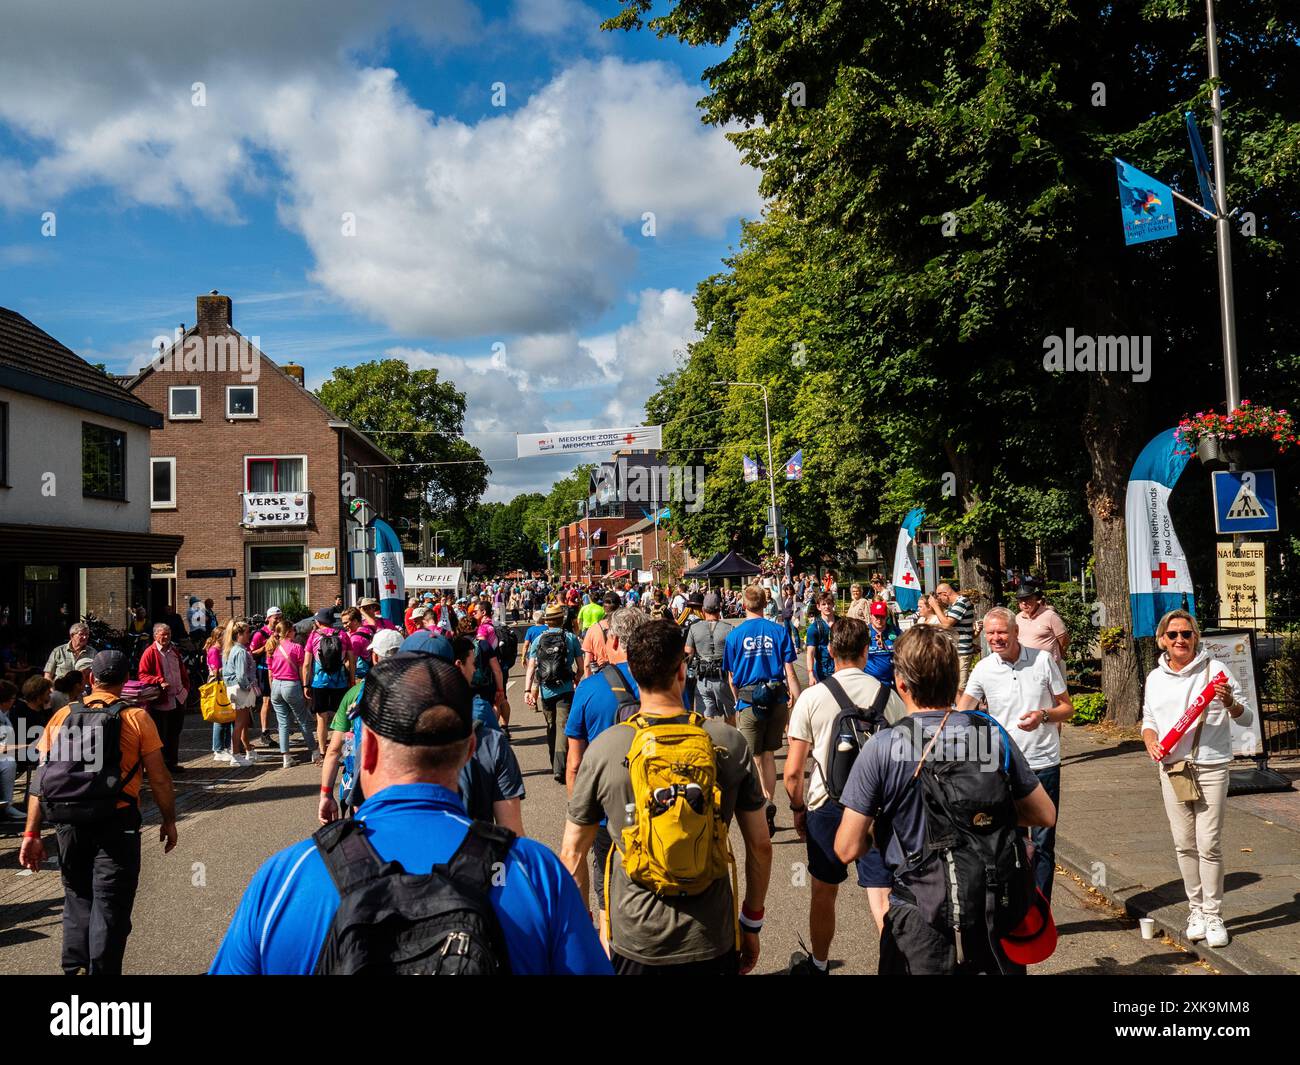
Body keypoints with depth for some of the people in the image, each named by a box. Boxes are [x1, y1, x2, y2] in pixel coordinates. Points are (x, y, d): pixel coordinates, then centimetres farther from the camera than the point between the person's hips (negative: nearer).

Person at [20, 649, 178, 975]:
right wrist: (169, 821, 7)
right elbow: (159, 779, -5)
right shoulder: (136, 718, -4)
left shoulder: (62, 715, 5)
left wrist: (32, 832, 7)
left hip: (69, 825, 4)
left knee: (78, 899, 21)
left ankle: (74, 968, 27)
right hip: (116, 825, -4)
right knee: (110, 906, 5)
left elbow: (40, 778, 3)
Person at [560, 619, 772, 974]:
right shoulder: (730, 742, -9)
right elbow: (760, 845, -2)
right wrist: (752, 923, 11)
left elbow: (572, 852, -4)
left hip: (634, 943, 0)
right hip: (712, 943, 1)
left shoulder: (603, 749, -11)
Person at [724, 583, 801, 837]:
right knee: (769, 755, 17)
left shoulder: (734, 635, -2)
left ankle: (764, 804, -12)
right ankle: (769, 809, 23)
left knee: (755, 759, 5)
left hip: (749, 700, -2)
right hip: (778, 698, 2)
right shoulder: (779, 631, 0)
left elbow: (731, 678, 5)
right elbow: (790, 673, -3)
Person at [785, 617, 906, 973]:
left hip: (826, 806, 0)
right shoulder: (889, 696, -5)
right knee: (883, 897, 5)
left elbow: (793, 771, -9)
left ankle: (819, 966, 35)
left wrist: (798, 809, 7)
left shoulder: (811, 697, -9)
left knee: (823, 893, 17)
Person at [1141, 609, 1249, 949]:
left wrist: (1230, 703, -22)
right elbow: (1148, 720, 19)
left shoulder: (1215, 670, -2)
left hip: (1211, 767, -3)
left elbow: (1247, 718, -1)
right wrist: (1151, 742, -2)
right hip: (1172, 768, 3)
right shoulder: (1155, 678, 9)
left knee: (1209, 845, -4)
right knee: (1184, 845, 8)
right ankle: (1195, 909, 22)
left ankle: (1213, 915, 9)